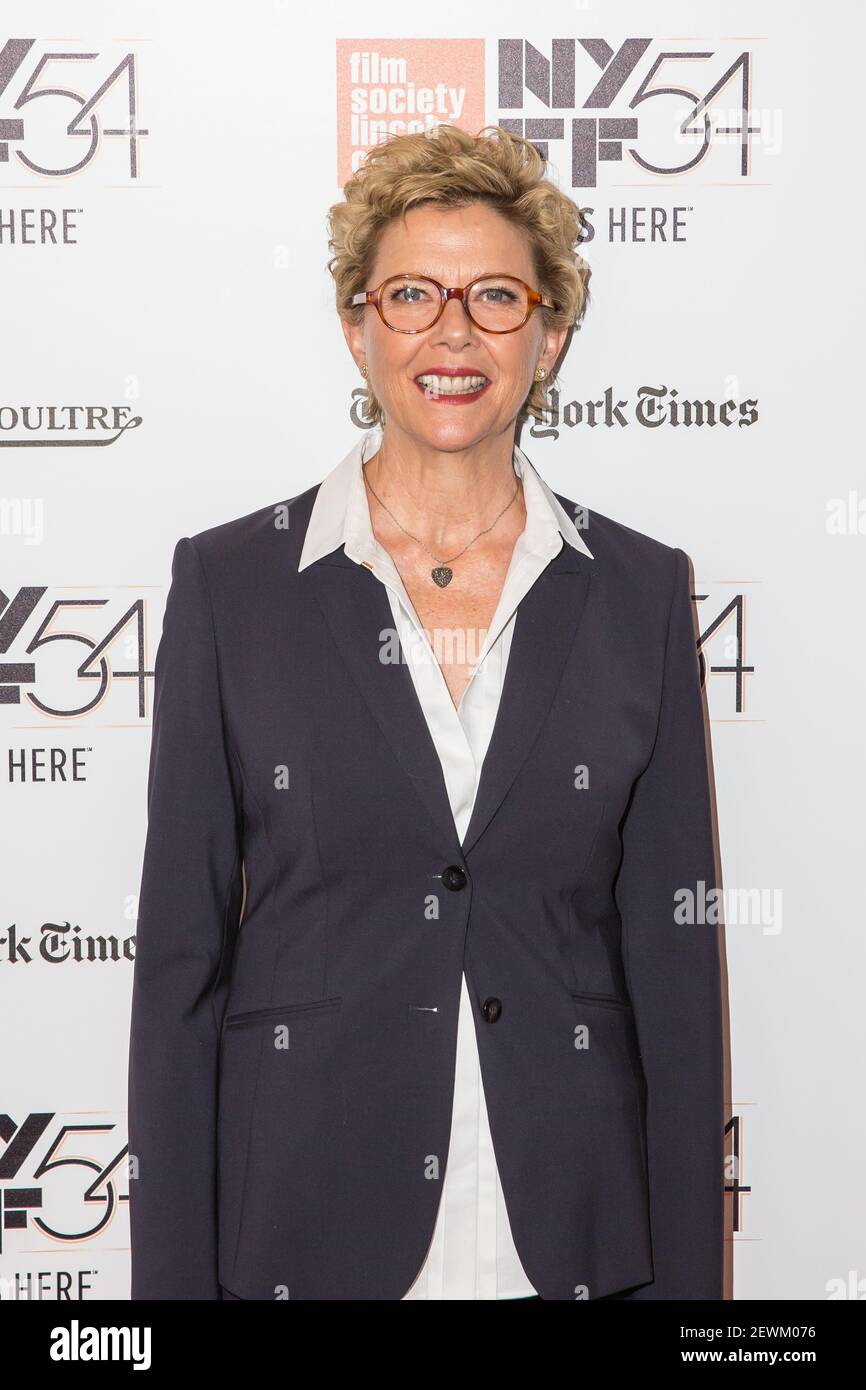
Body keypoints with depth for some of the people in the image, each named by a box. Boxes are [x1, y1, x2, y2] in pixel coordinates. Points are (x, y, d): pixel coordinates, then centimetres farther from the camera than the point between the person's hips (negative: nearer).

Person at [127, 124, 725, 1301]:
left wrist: (689, 1270, 0)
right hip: (305, 1232, -1)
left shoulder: (639, 592, 1)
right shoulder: (230, 582, -3)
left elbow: (673, 948, 2)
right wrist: (174, 1272, -4)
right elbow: (181, 952, -2)